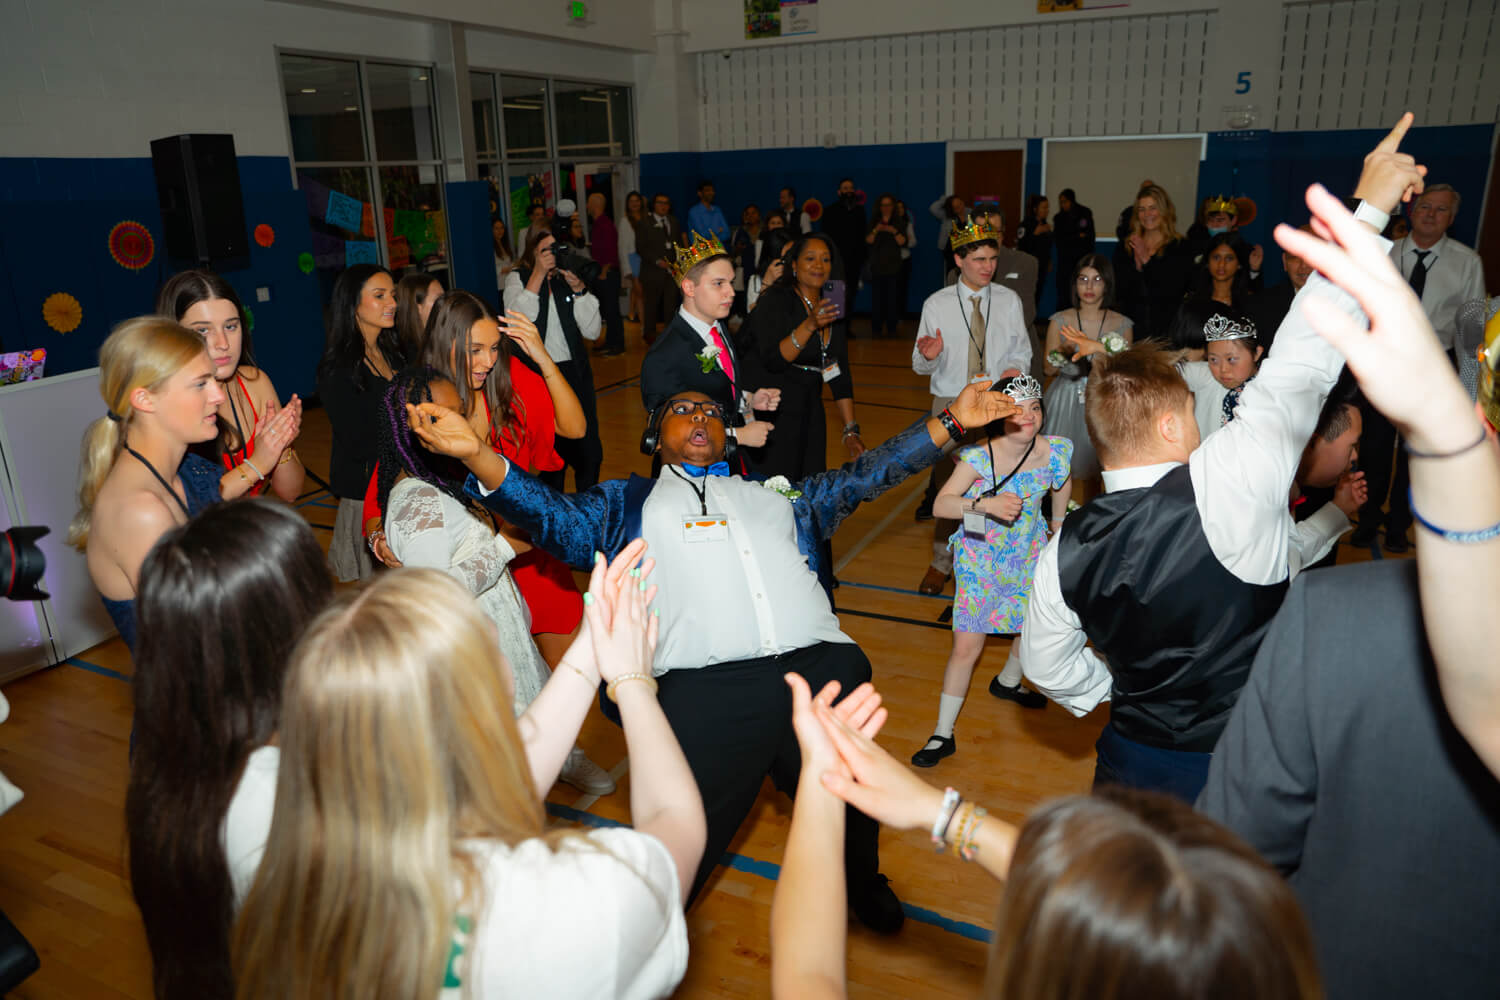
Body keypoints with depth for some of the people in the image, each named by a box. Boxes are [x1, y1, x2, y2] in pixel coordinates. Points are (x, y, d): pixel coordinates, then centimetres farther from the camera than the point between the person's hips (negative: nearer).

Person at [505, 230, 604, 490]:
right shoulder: (519, 279, 2)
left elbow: (592, 331, -3)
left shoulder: (569, 279, 7)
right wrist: (539, 274, -18)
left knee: (590, 453, 1)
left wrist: (578, 288, -13)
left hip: (575, 371, 2)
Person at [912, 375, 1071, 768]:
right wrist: (985, 504, -44)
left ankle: (1007, 682, 53)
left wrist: (1058, 523, 20)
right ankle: (943, 734, 8)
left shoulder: (1053, 453, -13)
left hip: (1028, 555, 5)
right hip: (980, 558, -4)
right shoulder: (980, 456, -24)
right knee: (967, 647, -6)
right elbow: (940, 505, -31)